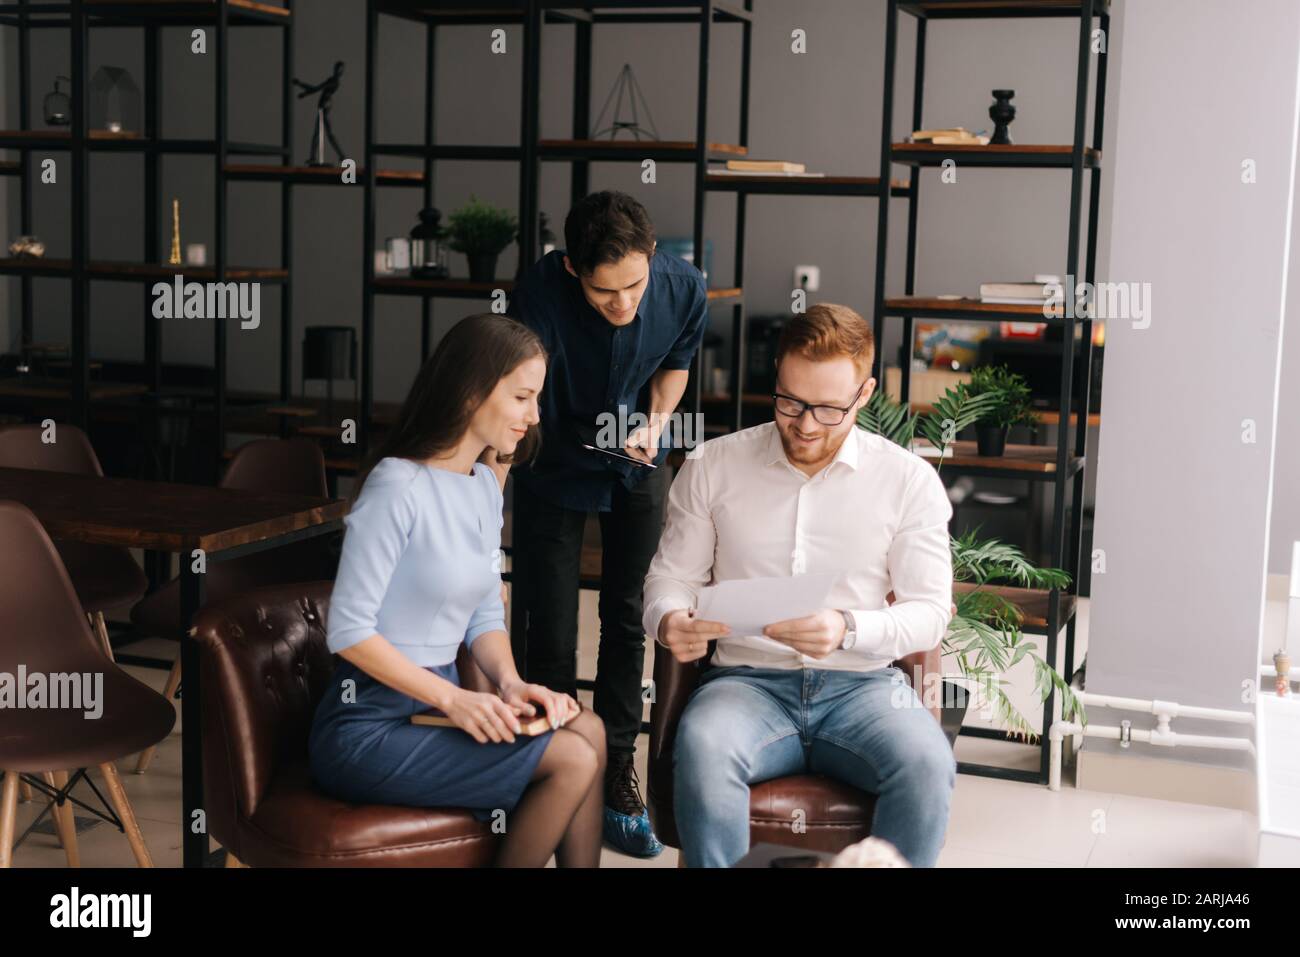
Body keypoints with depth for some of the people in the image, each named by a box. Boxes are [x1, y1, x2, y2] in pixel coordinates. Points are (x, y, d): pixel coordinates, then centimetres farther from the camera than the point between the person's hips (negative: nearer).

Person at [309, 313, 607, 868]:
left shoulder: (485, 484, 8)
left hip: (435, 706, 8)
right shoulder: (398, 487, -18)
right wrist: (453, 699, -21)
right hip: (366, 728, -8)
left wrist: (509, 683, -6)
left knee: (586, 730, -13)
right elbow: (348, 630, -18)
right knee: (572, 760, -17)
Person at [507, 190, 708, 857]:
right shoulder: (540, 298, -34)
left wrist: (656, 424, -15)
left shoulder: (683, 289, -22)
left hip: (637, 465, 3)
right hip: (554, 464, -3)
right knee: (550, 636, -3)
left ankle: (616, 774, 21)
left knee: (628, 620, 7)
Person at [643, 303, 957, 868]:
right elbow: (671, 575, 13)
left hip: (863, 685, 0)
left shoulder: (909, 479, 4)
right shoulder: (713, 466, 7)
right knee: (701, 750, -35)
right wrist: (669, 620, -12)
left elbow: (929, 610, 2)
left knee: (927, 763, -32)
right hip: (748, 682, 0)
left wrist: (847, 629, -19)